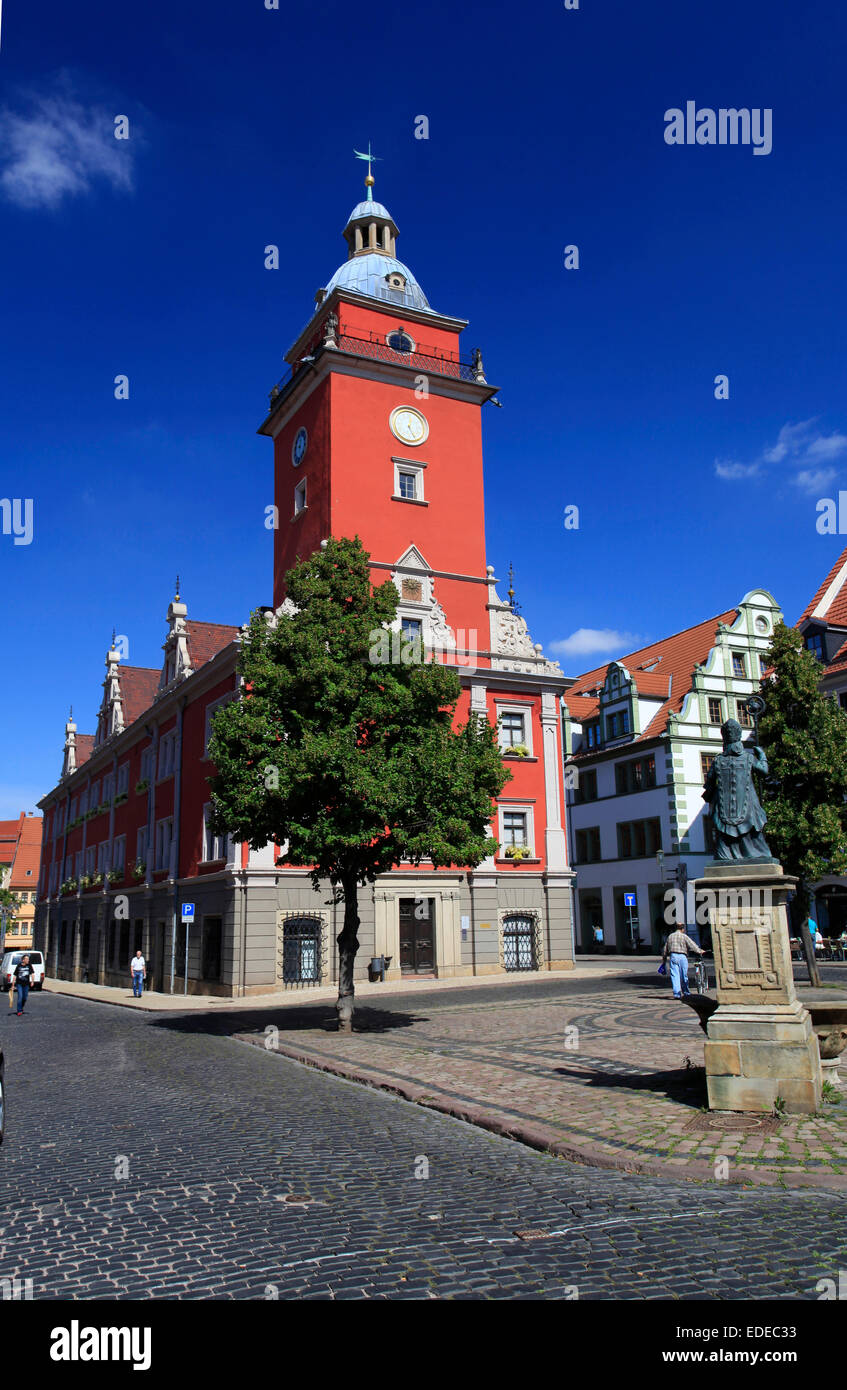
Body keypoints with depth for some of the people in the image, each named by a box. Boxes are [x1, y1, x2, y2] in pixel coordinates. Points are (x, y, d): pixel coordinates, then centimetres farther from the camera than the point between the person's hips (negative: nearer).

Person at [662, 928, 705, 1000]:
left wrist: (664, 958, 29)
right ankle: (686, 993, 16)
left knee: (675, 975, -1)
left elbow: (665, 949, 21)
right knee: (684, 976, 8)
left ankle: (677, 994, -7)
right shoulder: (684, 936, 3)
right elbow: (692, 944, -9)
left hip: (673, 956, 2)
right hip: (682, 956, -2)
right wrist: (699, 951, -11)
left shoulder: (670, 936, 16)